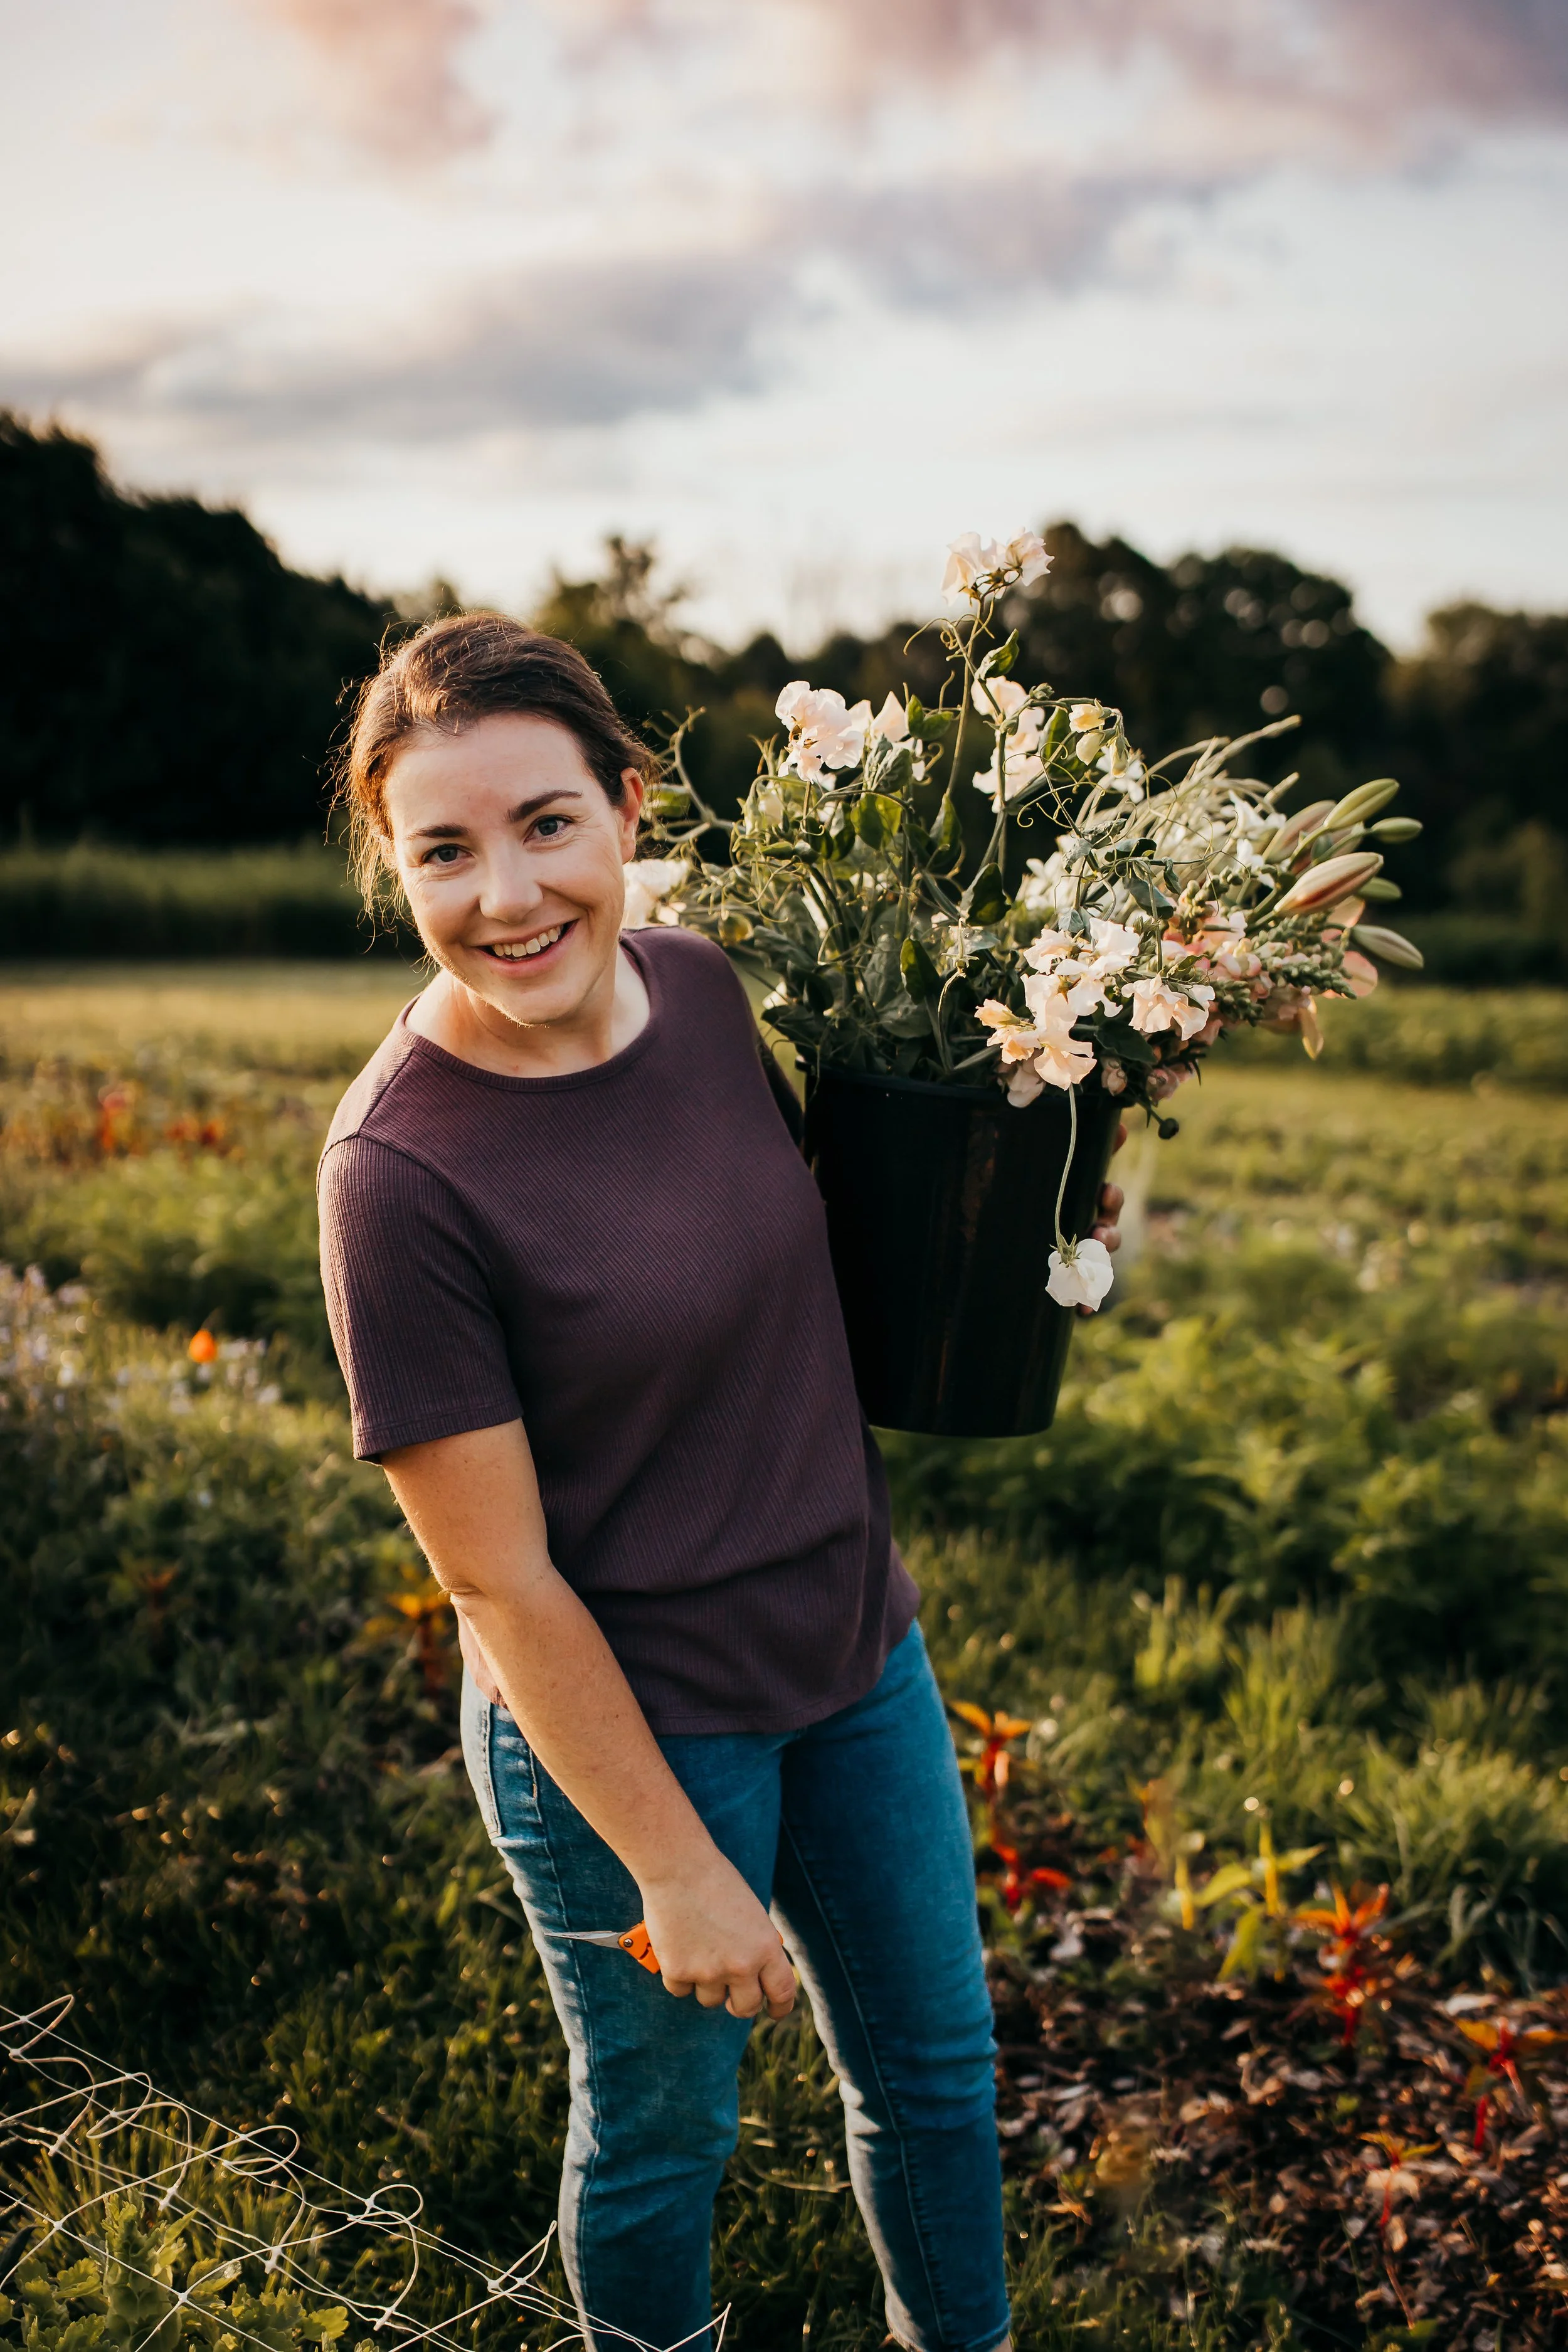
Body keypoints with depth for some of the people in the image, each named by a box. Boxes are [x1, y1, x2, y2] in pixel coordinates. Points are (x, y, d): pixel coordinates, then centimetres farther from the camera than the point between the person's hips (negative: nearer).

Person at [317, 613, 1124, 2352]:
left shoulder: (696, 984, -8)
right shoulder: (400, 1166, -25)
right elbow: (502, 1580, -19)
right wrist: (674, 1868, -14)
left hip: (856, 1649, 6)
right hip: (622, 1725, -6)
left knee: (930, 2061, 25)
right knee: (662, 2132, 19)